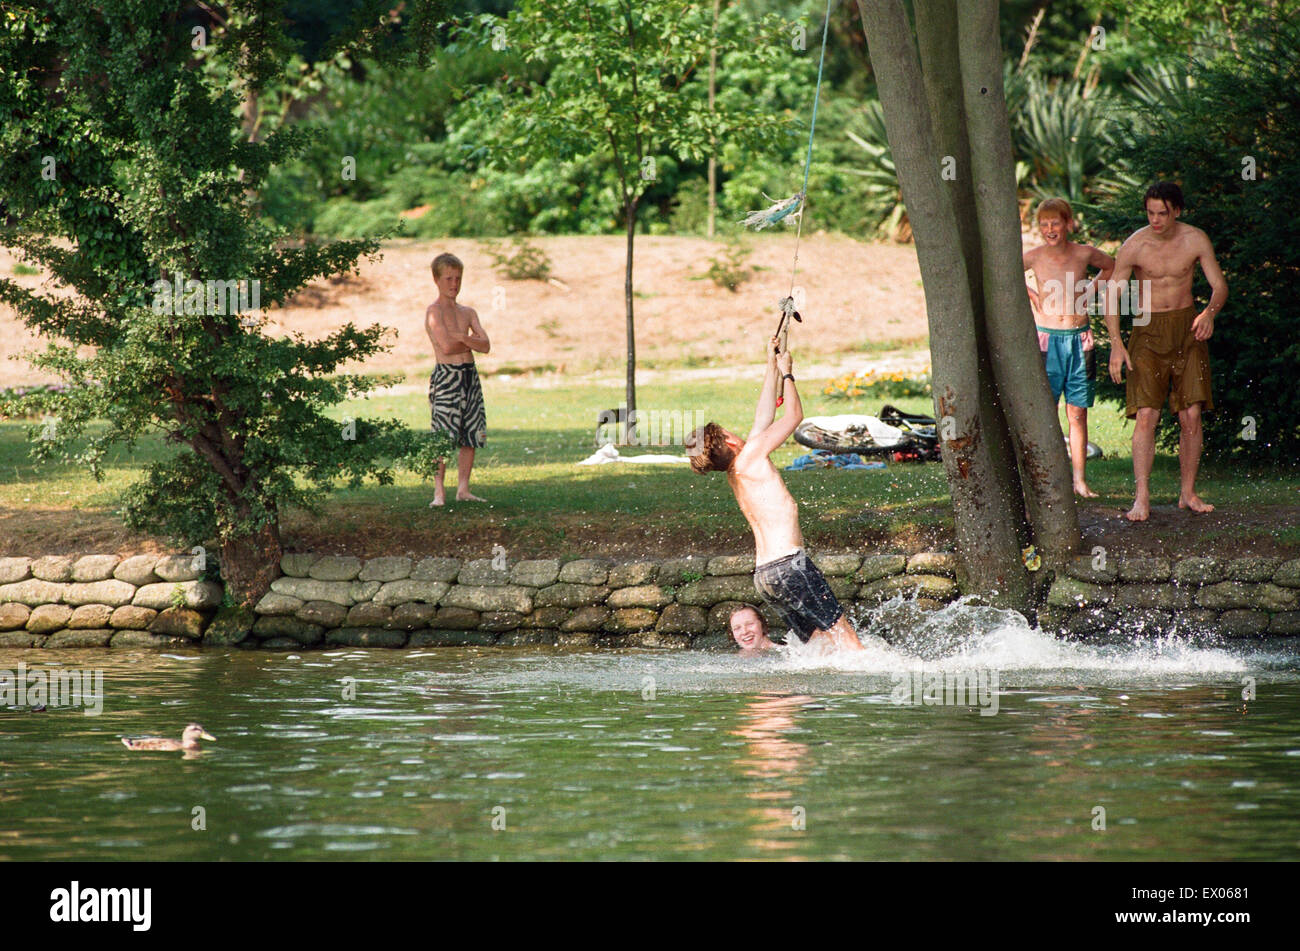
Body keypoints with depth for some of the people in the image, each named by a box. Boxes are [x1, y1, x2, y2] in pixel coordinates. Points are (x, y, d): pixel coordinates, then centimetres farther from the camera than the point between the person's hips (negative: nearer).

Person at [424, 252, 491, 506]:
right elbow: (447, 345, -16)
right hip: (446, 375, -7)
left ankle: (463, 489, 14)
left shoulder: (467, 313, 16)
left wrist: (462, 337, -10)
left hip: (469, 374, 7)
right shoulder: (434, 311, -5)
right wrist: (471, 340, 0)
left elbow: (485, 345, 5)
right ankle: (439, 492, -5)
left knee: (471, 436, 6)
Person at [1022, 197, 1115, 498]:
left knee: (1078, 413, 3)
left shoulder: (1084, 254, 1)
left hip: (1079, 340, 1)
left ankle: (1079, 480, 8)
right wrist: (1029, 294, 4)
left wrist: (1090, 289, 10)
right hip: (1047, 339, -1)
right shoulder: (1034, 257, -3)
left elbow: (1111, 266, 22)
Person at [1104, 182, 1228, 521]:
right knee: (1146, 414, -12)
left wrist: (1210, 312, -22)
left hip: (1187, 329, 2)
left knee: (1191, 415, -2)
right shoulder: (1134, 246, -8)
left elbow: (1219, 286, 1)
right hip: (1148, 331, -2)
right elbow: (1112, 295, -5)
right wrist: (1116, 344, -16)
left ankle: (1188, 493, 10)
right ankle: (1142, 499, -13)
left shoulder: (1196, 240, -4)